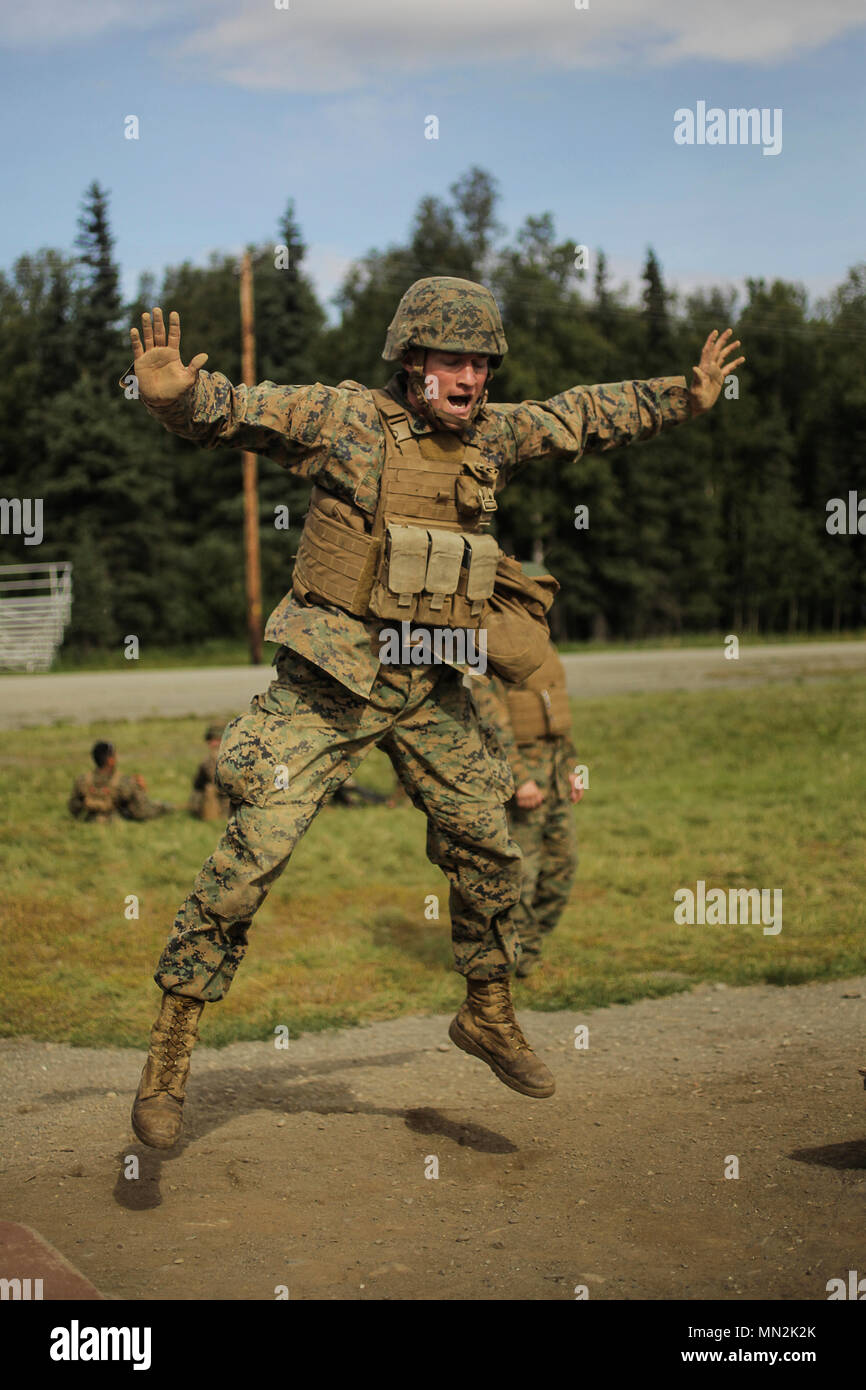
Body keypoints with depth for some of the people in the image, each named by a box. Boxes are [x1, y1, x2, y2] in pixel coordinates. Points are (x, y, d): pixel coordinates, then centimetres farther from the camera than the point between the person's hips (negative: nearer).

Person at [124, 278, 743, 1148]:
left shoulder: (490, 436, 7)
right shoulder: (344, 419, -9)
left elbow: (581, 416, 21)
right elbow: (231, 411, -18)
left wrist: (684, 397, 24)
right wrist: (174, 392, -40)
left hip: (430, 689, 6)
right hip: (330, 683, -6)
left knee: (487, 849, 12)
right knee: (253, 853, -12)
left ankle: (488, 1017, 35)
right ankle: (170, 1050, -1)